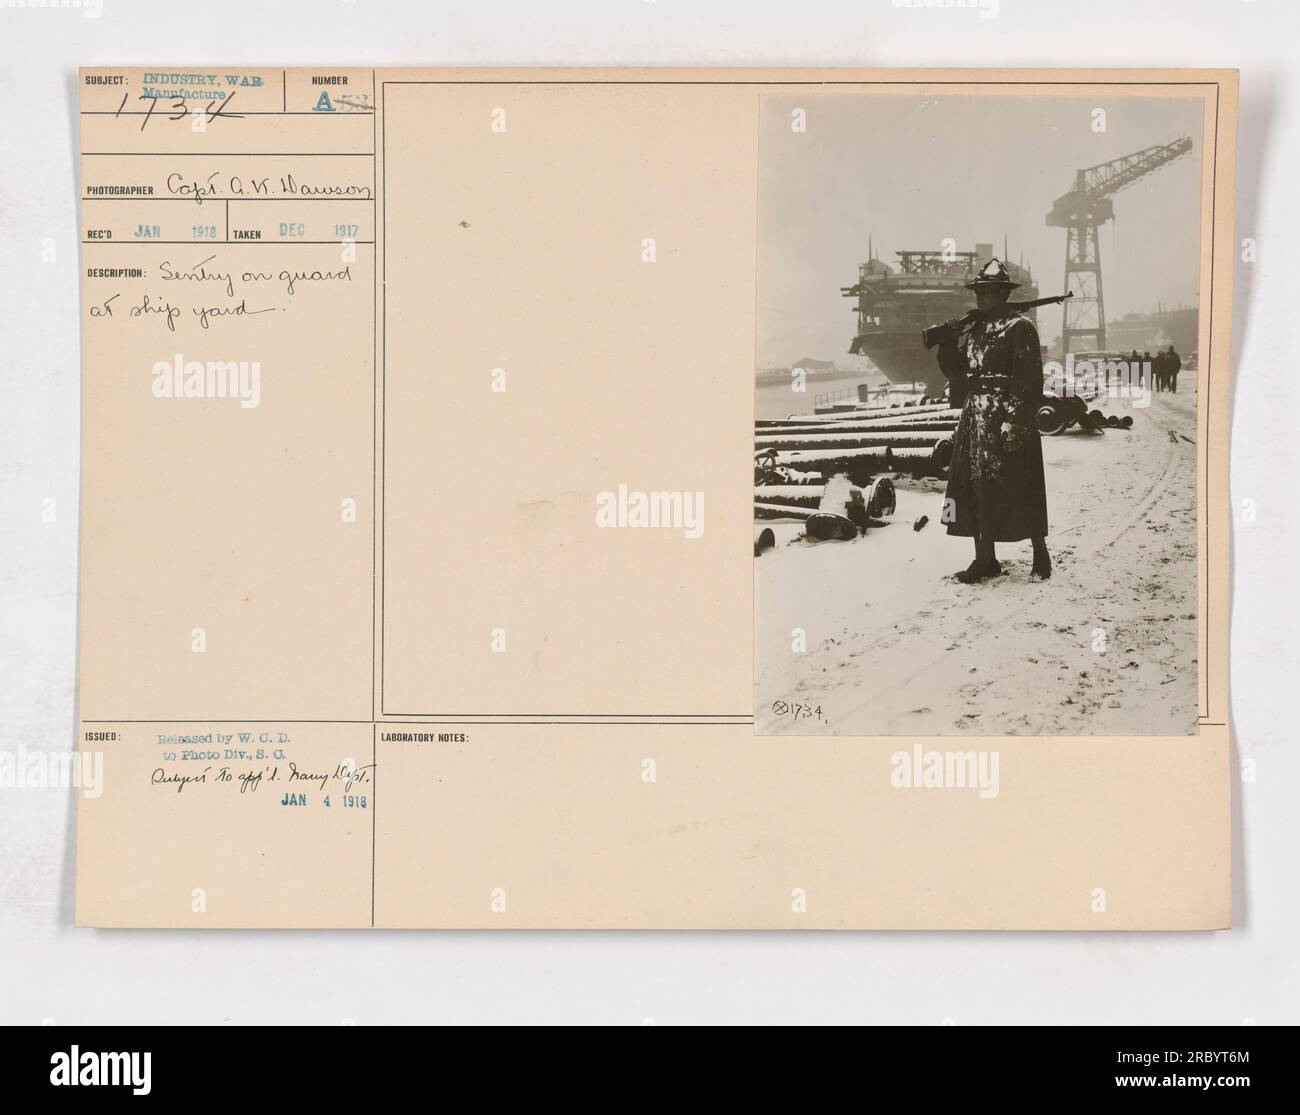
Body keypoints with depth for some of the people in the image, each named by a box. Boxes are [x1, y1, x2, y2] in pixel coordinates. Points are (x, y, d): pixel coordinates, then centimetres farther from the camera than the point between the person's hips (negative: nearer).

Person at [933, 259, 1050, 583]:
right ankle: (985, 560, 12)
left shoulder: (1020, 328, -8)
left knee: (1021, 490, -2)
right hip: (975, 419, 7)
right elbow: (954, 371, 17)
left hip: (1007, 419, -7)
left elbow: (1029, 381, -14)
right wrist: (951, 340, 1)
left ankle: (1041, 556, 12)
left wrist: (1016, 422, -20)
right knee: (976, 488, 5)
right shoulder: (974, 328, 15)